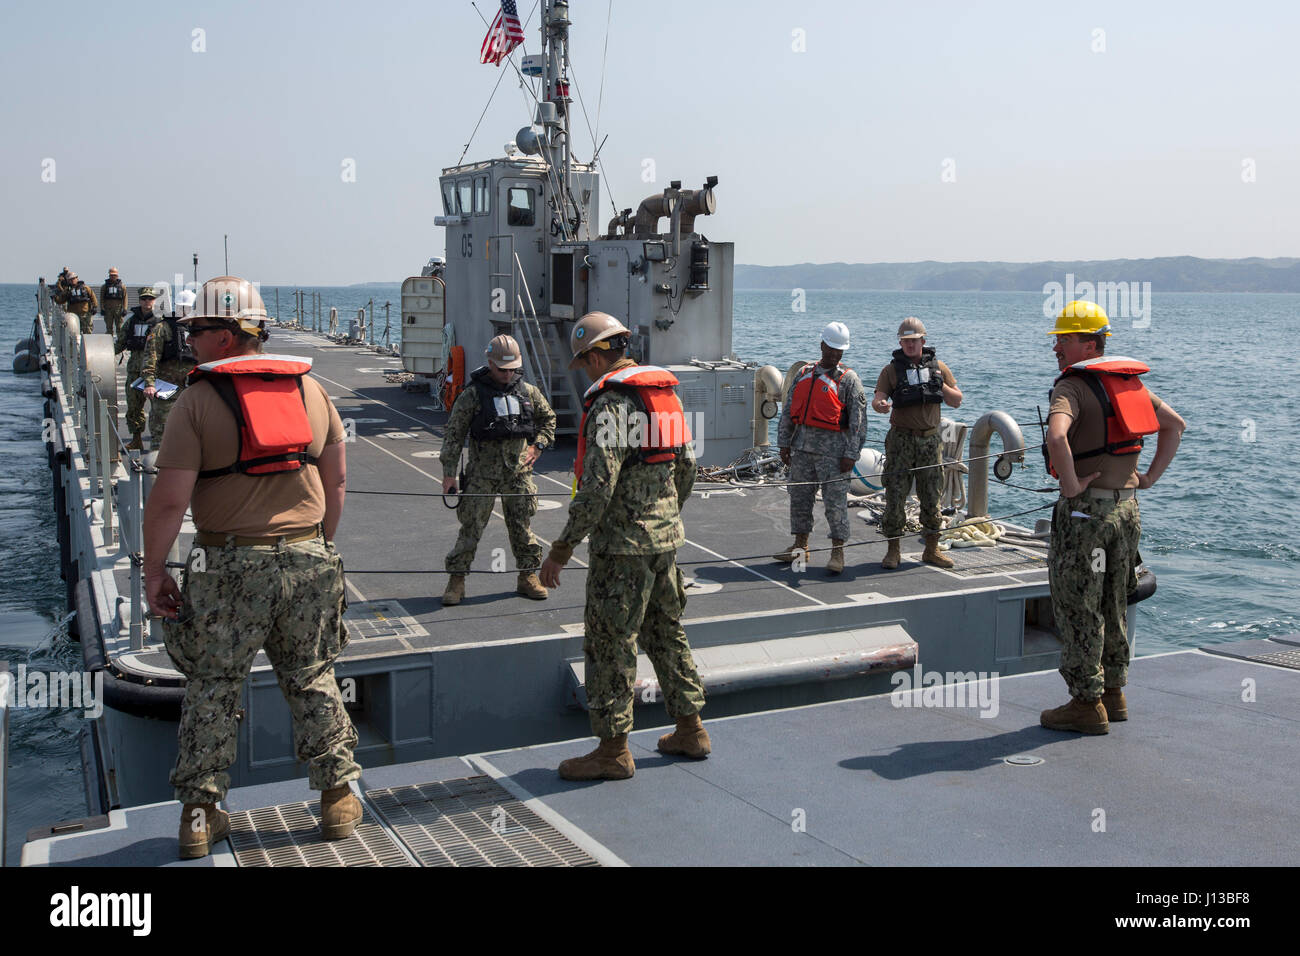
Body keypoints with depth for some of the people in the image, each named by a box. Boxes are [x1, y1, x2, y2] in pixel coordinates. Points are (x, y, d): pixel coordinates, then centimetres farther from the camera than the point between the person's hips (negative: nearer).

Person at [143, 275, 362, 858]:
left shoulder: (199, 399, -7)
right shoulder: (309, 388, 7)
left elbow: (170, 498, -12)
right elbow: (336, 477, 11)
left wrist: (153, 571, -2)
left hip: (231, 568, -3)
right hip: (305, 560, 4)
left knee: (211, 688, 10)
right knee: (312, 682, 14)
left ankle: (200, 816, 16)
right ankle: (337, 799, 19)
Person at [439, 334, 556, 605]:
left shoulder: (528, 392, 7)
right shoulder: (473, 394, -4)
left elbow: (548, 419, 24)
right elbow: (453, 434, -2)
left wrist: (538, 445, 8)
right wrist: (449, 472, -6)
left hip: (518, 472, 3)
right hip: (483, 472, -3)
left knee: (522, 525, 9)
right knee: (471, 525, -3)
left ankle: (528, 577, 22)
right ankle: (456, 581, 6)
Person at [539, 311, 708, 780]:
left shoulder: (610, 402, -17)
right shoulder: (665, 391, 10)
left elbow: (598, 485, -23)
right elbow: (686, 464, 17)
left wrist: (563, 548, -17)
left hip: (623, 543, -9)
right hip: (666, 536, 9)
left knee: (609, 642, 1)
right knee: (666, 632, 19)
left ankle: (613, 750, 9)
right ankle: (690, 729, 27)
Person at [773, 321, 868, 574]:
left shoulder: (848, 379, -2)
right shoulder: (803, 373, 14)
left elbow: (858, 420, -6)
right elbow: (789, 410, 16)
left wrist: (851, 455, -12)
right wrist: (784, 443, 11)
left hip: (832, 448, -5)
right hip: (802, 445, 5)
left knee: (835, 499, -5)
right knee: (799, 496, 10)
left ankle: (837, 552, 1)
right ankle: (800, 545, 22)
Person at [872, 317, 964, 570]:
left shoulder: (938, 368, 9)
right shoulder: (891, 370, 3)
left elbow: (957, 401, 10)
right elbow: (877, 399, -7)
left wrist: (940, 385, -7)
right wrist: (881, 404, -31)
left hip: (930, 439, 2)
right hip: (901, 439, -2)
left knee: (932, 495, 5)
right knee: (895, 495, -4)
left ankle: (932, 550, 16)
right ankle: (893, 551, 5)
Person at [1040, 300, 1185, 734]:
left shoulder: (1072, 386, -15)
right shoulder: (1129, 382, 11)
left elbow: (1057, 437, -35)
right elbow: (1176, 425, 19)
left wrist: (1071, 486, -22)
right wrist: (1149, 477, 15)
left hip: (1085, 510, -8)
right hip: (1126, 507, 8)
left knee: (1078, 609, 1)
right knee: (1112, 607, 17)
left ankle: (1087, 704, 6)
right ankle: (1113, 694, 26)